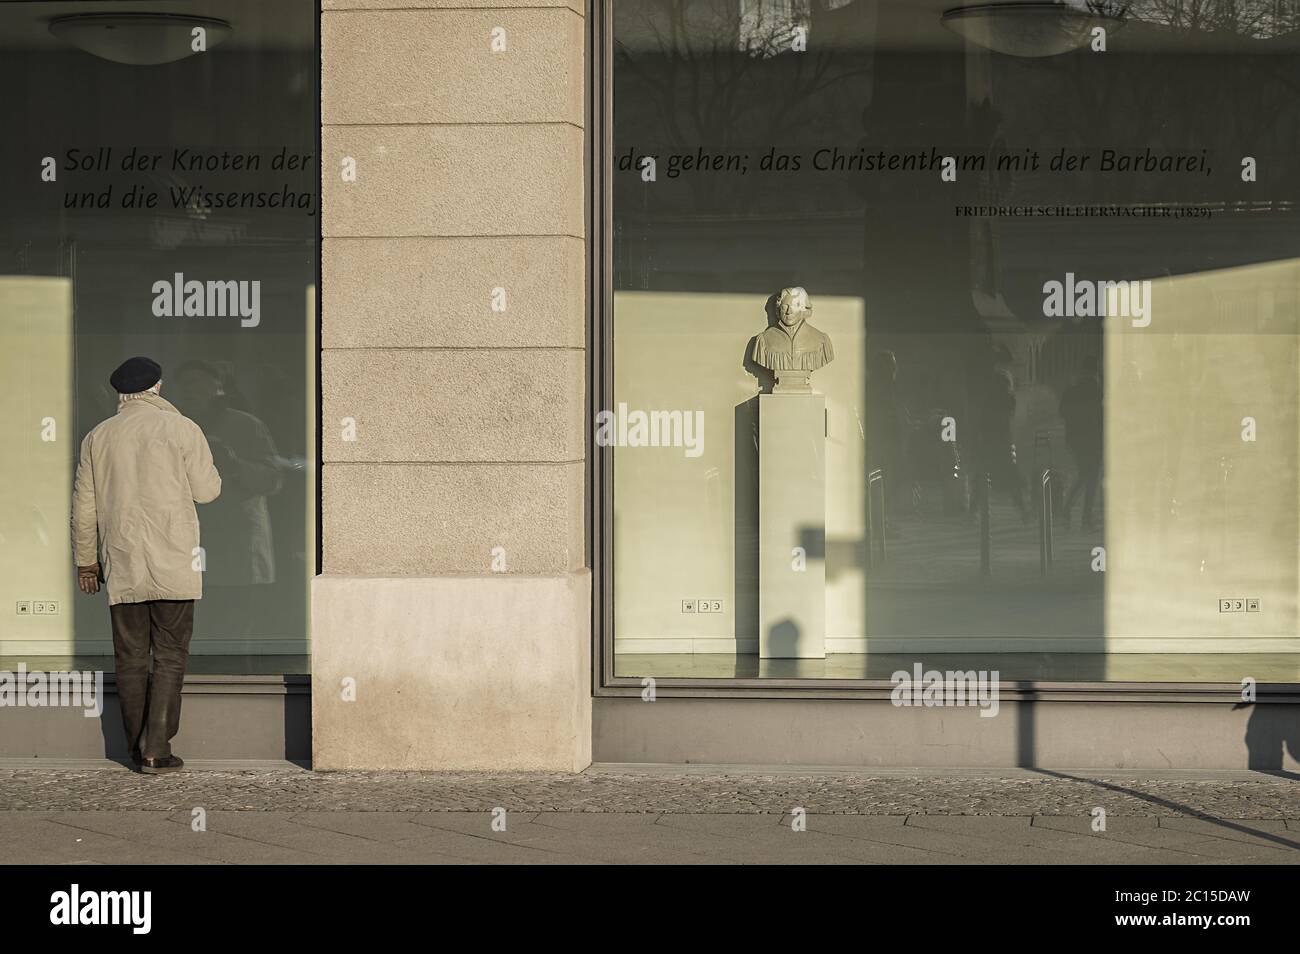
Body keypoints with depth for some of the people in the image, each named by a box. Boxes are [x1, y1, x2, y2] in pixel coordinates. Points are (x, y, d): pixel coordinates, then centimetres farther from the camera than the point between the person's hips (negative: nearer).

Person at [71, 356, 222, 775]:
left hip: (121, 566, 3)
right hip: (173, 564, -3)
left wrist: (85, 560, 18)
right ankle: (156, 750, -7)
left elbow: (83, 506, 9)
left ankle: (137, 747, 12)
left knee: (130, 658, 9)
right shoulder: (181, 429, -3)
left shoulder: (98, 437, 6)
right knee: (170, 657, 1)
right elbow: (207, 489, 0)